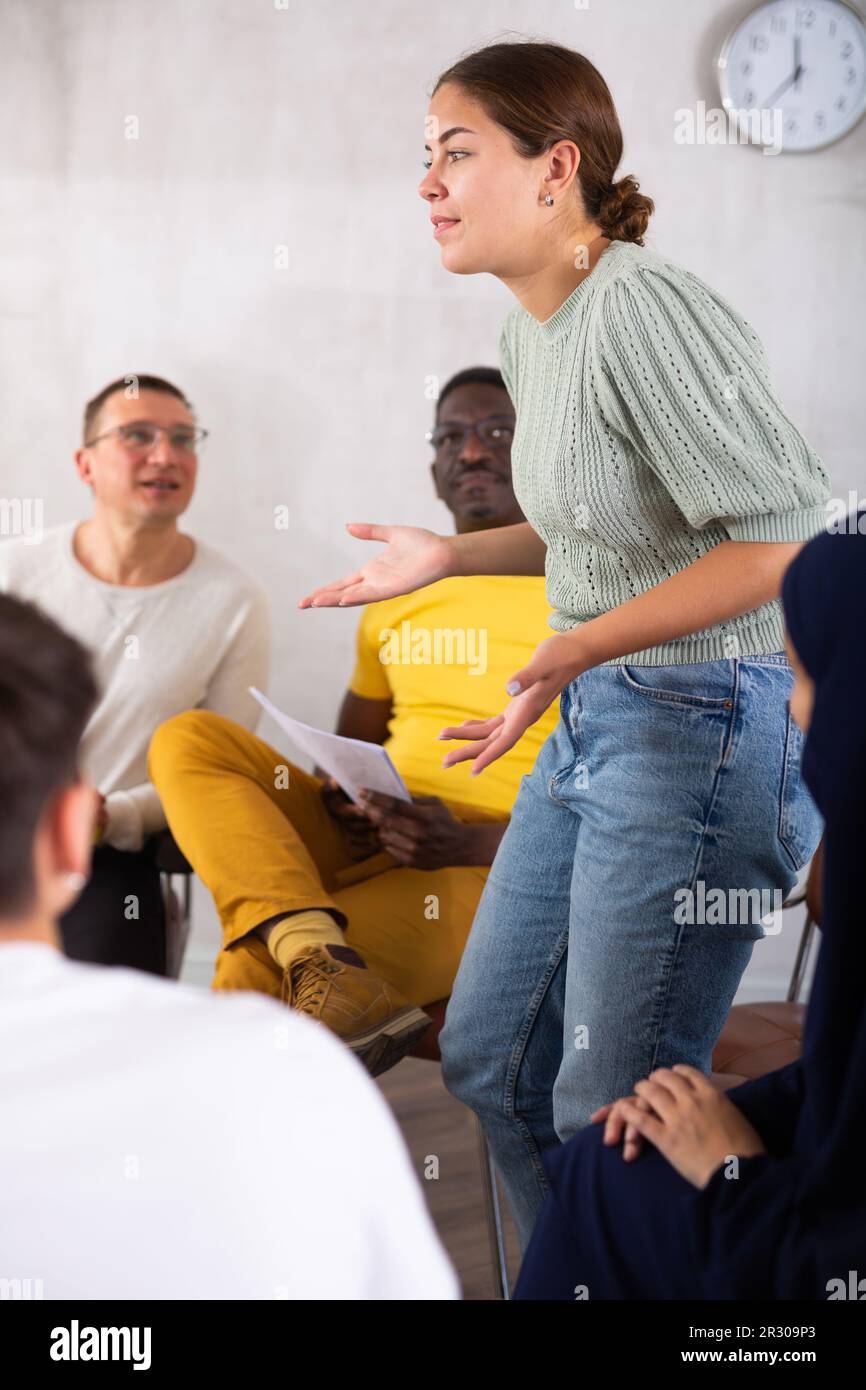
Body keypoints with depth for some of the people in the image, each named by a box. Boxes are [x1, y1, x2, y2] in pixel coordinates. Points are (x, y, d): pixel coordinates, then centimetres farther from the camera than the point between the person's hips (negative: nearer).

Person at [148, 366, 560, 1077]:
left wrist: (470, 843, -22)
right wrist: (340, 800, -1)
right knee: (188, 740, -19)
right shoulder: (398, 594, 18)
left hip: (490, 873, -7)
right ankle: (328, 971, -37)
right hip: (370, 846, 7)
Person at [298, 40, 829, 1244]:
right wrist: (447, 556, 12)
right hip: (595, 721, 10)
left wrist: (569, 653, -23)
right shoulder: (530, 331, 9)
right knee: (488, 1058, 16)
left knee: (614, 1101, 0)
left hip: (707, 725, -10)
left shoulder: (647, 308, -19)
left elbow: (785, 538, -24)